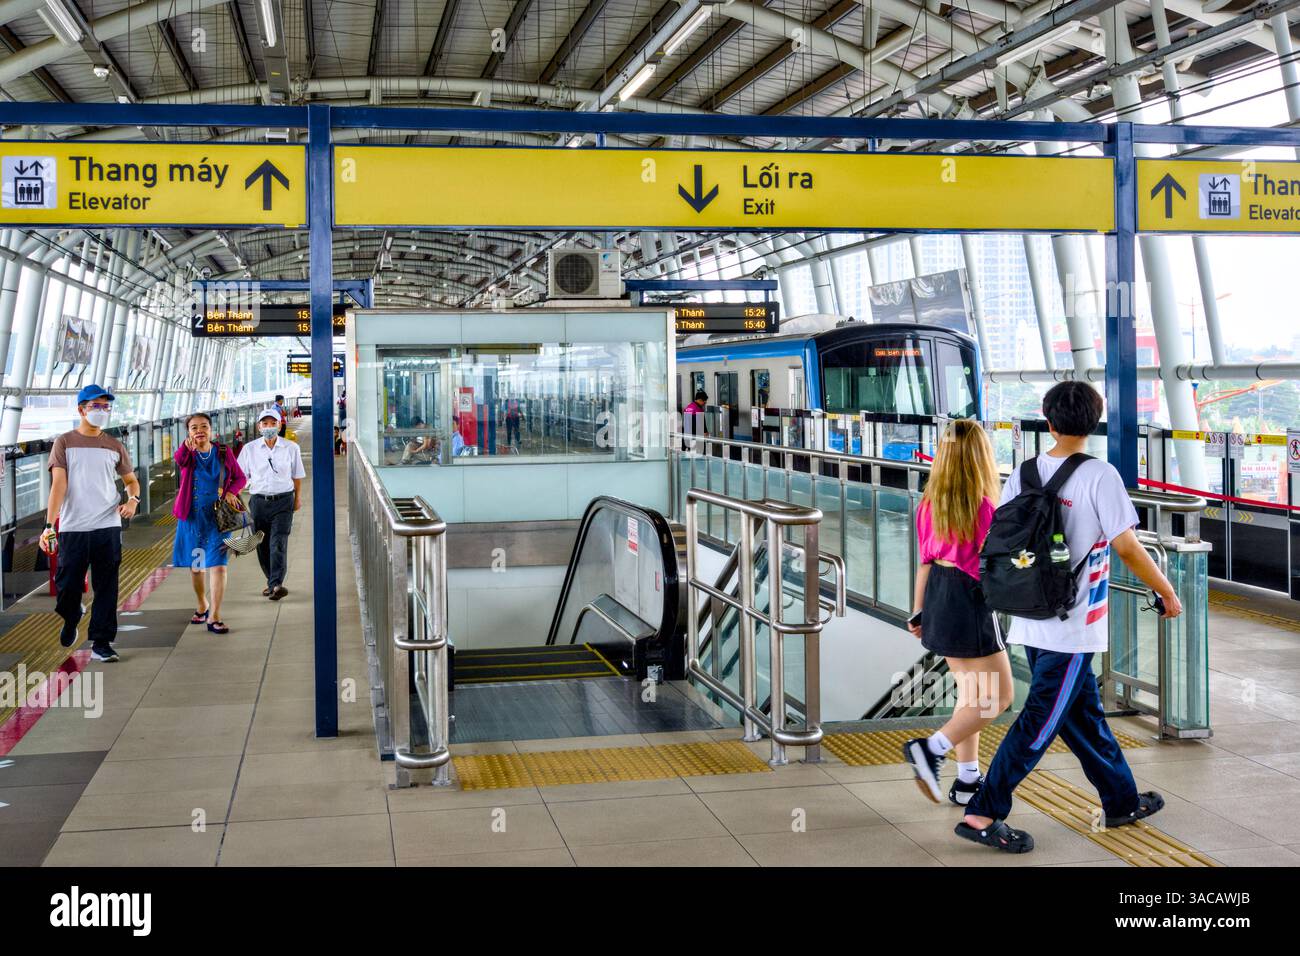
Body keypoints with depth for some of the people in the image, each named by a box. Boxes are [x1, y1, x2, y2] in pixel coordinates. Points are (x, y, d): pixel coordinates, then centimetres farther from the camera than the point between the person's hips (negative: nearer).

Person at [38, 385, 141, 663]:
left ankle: (101, 644, 7)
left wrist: (133, 499, -3)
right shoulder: (64, 443, 2)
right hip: (72, 528, -2)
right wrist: (49, 525, -16)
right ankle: (70, 620, 36)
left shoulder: (114, 446, 11)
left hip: (108, 527, 2)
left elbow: (131, 479, 21)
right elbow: (58, 484, -7)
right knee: (68, 585, 4)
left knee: (106, 588, 0)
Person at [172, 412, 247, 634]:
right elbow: (179, 459, -28)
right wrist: (187, 447, -52)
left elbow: (240, 478, 8)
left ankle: (214, 617, -8)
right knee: (195, 565, 15)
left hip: (218, 517, -1)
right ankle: (202, 605, 37)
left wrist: (231, 492, -14)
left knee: (218, 565, -10)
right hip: (192, 517, 1)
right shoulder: (187, 454, -3)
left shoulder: (223, 453, 1)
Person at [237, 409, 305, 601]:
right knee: (262, 546, 8)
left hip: (283, 500, -2)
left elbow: (297, 475, 12)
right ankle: (271, 582, 25)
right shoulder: (249, 449, 4)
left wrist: (298, 498, 16)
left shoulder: (291, 448, 2)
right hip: (259, 501, 2)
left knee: (278, 543, -15)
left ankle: (276, 585, -24)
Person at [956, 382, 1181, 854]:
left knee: (1084, 714, 19)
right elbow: (1128, 549, -12)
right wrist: (1167, 593, 3)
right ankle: (983, 814, -1)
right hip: (1074, 627, -6)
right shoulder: (1099, 477, -13)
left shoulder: (1023, 473, 2)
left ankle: (1122, 801, 34)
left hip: (1031, 622, 7)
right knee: (1040, 722, -1)